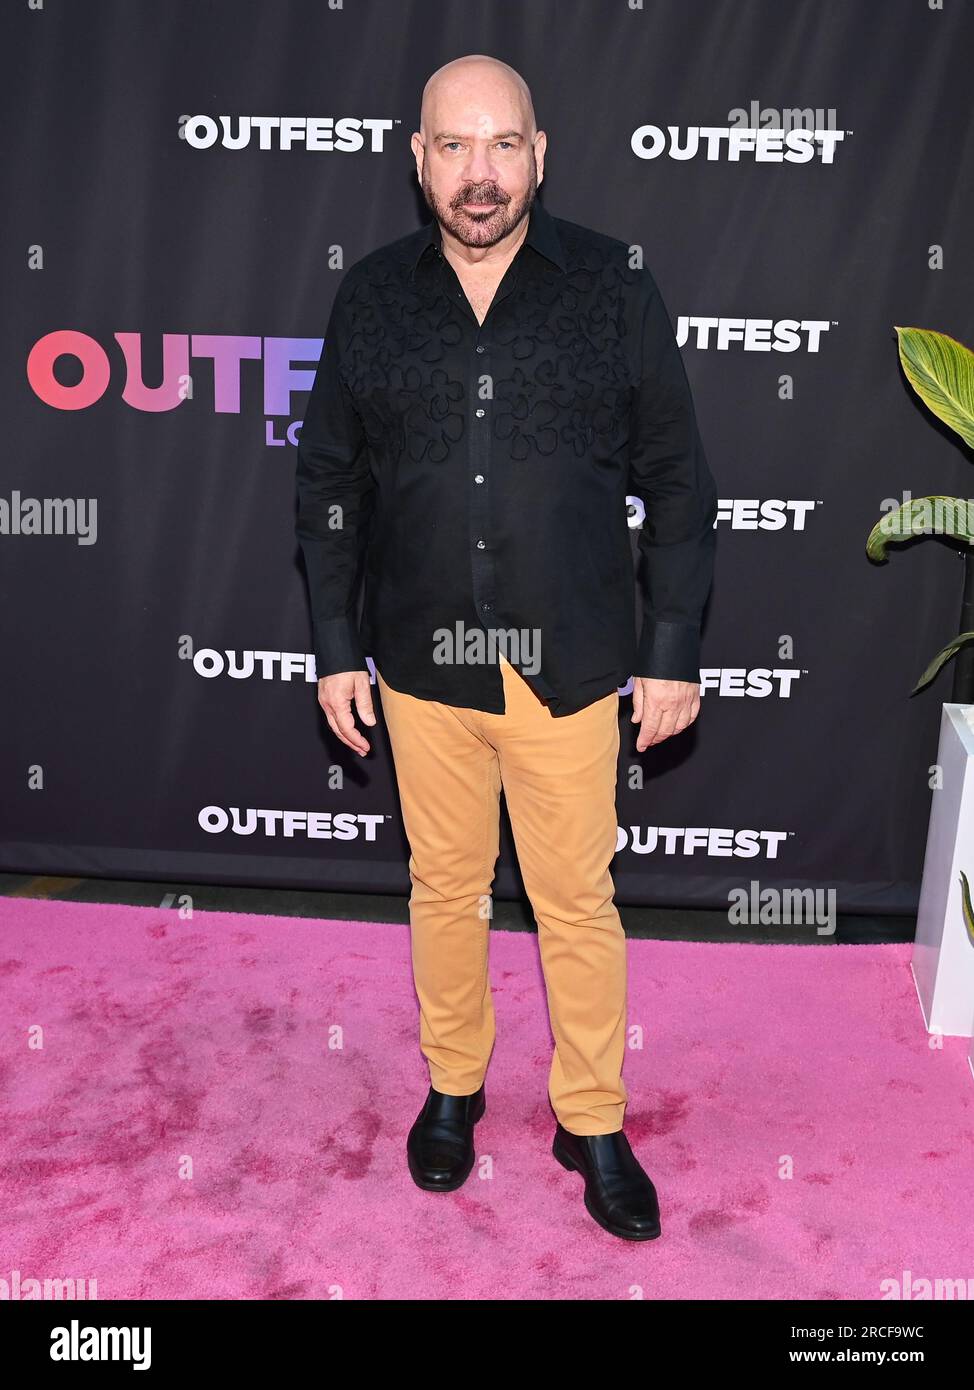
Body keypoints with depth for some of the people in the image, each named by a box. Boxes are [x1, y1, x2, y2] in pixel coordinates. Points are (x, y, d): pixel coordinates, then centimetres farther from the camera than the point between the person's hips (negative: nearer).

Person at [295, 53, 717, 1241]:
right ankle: (452, 1085, 38)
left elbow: (676, 481, -1)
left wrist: (673, 651, -3)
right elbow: (328, 485, 6)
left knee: (577, 899, 8)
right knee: (444, 883, 16)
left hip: (569, 664, -1)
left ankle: (594, 1121, 29)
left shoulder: (613, 287, -3)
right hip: (422, 662, 2)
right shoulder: (370, 297, 1)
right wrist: (335, 648, 4)